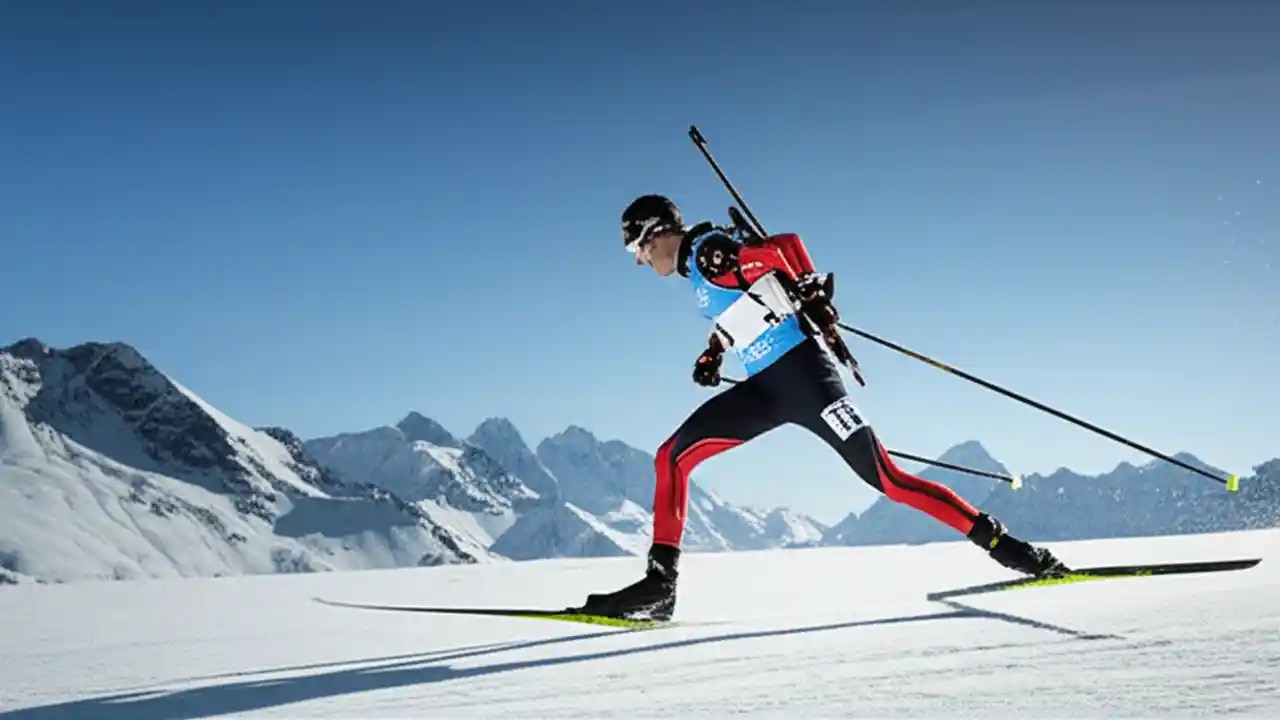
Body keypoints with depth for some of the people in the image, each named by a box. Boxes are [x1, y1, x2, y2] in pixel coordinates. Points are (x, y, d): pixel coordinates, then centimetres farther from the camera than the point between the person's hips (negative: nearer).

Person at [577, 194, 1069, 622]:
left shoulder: (707, 250, -8)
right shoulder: (697, 270, 19)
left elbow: (785, 245, -19)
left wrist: (811, 291, -25)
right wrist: (713, 354, 25)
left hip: (802, 374, -9)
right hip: (764, 388, 9)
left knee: (888, 480, -13)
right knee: (673, 456, -2)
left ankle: (1005, 546, -4)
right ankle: (660, 582, -3)